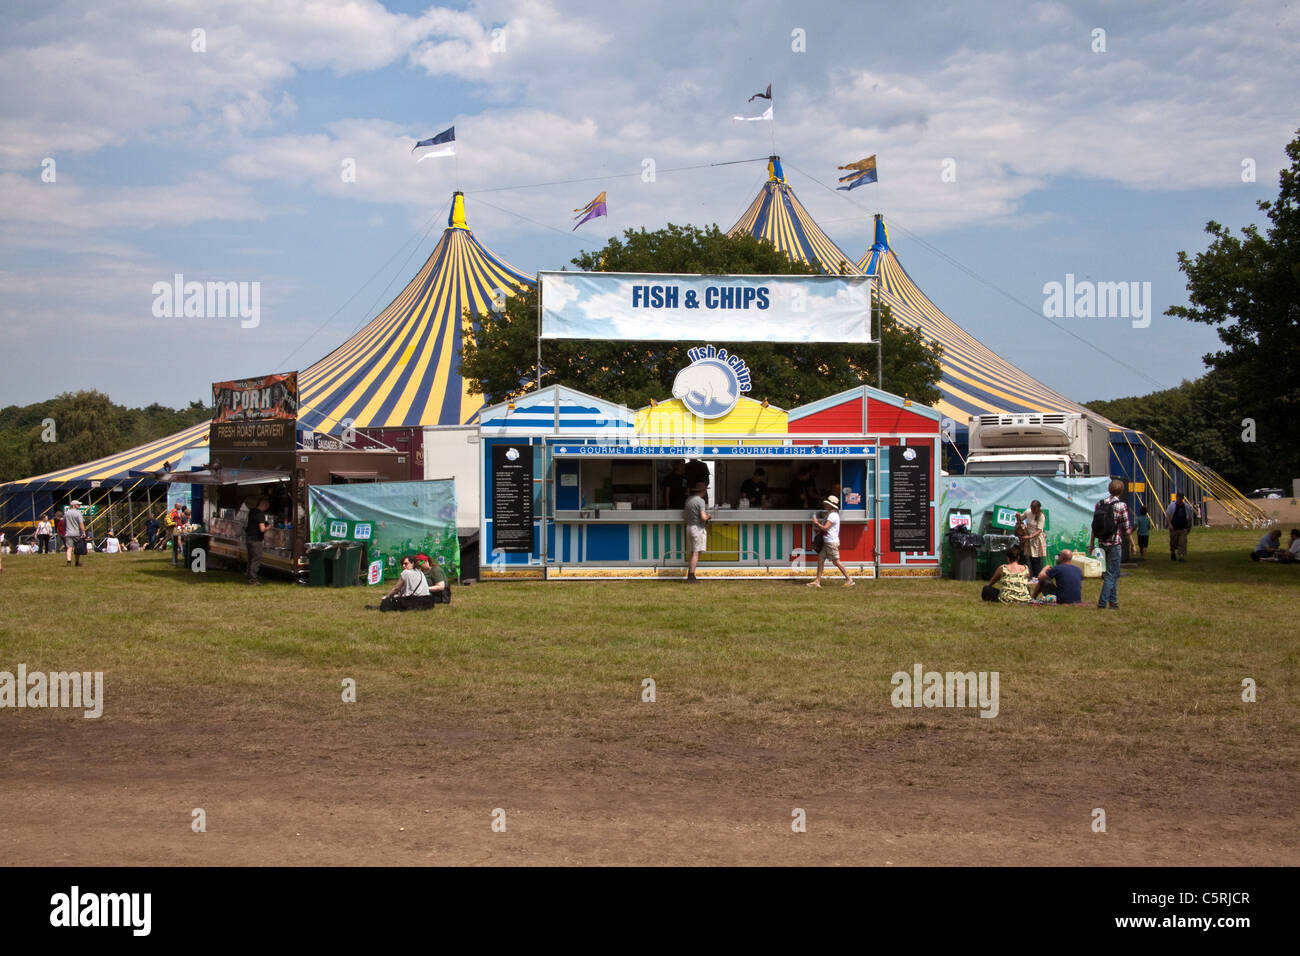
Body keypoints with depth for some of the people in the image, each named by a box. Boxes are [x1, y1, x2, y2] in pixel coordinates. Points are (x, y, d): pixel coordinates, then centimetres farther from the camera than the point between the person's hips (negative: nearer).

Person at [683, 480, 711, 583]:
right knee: (696, 553, -8)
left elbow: (684, 515, 19)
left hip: (689, 527, 8)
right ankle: (691, 575, -13)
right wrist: (709, 517, 0)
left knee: (692, 553, 11)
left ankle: (689, 575, 8)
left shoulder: (688, 500, 11)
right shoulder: (700, 501, -13)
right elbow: (703, 517, -20)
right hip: (698, 528, -8)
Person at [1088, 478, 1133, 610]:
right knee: (1111, 573, -1)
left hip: (1102, 543, 6)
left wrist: (1092, 543, 14)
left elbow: (1094, 525, 6)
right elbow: (1126, 529, -7)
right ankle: (1102, 604, -6)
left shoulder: (1099, 504, 3)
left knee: (1114, 573, 19)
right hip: (1115, 543, -6)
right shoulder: (1121, 506, -12)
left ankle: (1113, 602, 24)